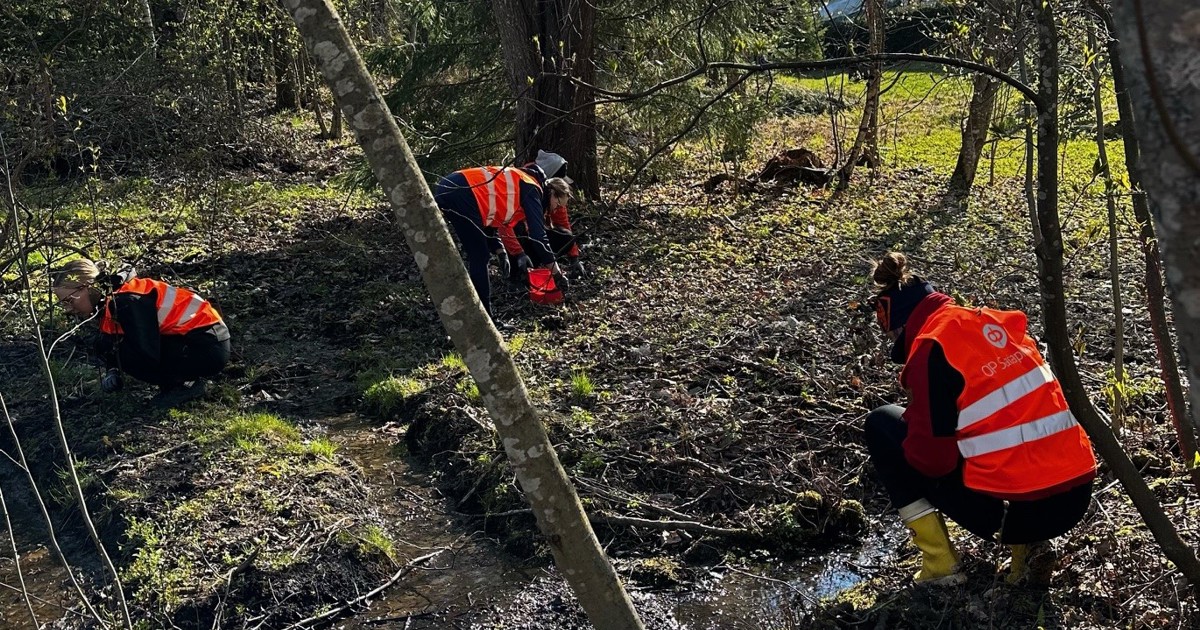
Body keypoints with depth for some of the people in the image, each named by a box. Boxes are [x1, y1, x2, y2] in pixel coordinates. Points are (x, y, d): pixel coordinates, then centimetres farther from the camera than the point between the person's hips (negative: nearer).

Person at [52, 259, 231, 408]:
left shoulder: (127, 301, -21)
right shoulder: (108, 298, 7)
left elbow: (148, 355, -26)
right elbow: (110, 340, 18)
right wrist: (112, 371, -1)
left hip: (209, 347, -10)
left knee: (124, 352, -16)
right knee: (107, 346, 8)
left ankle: (185, 384, -3)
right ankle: (181, 378, 10)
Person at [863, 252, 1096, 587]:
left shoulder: (931, 346, -9)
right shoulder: (996, 322, 13)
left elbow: (932, 457, -10)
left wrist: (912, 418, 12)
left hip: (1012, 503, -7)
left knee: (882, 424, 9)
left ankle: (940, 567, 10)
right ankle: (1027, 546, 15)